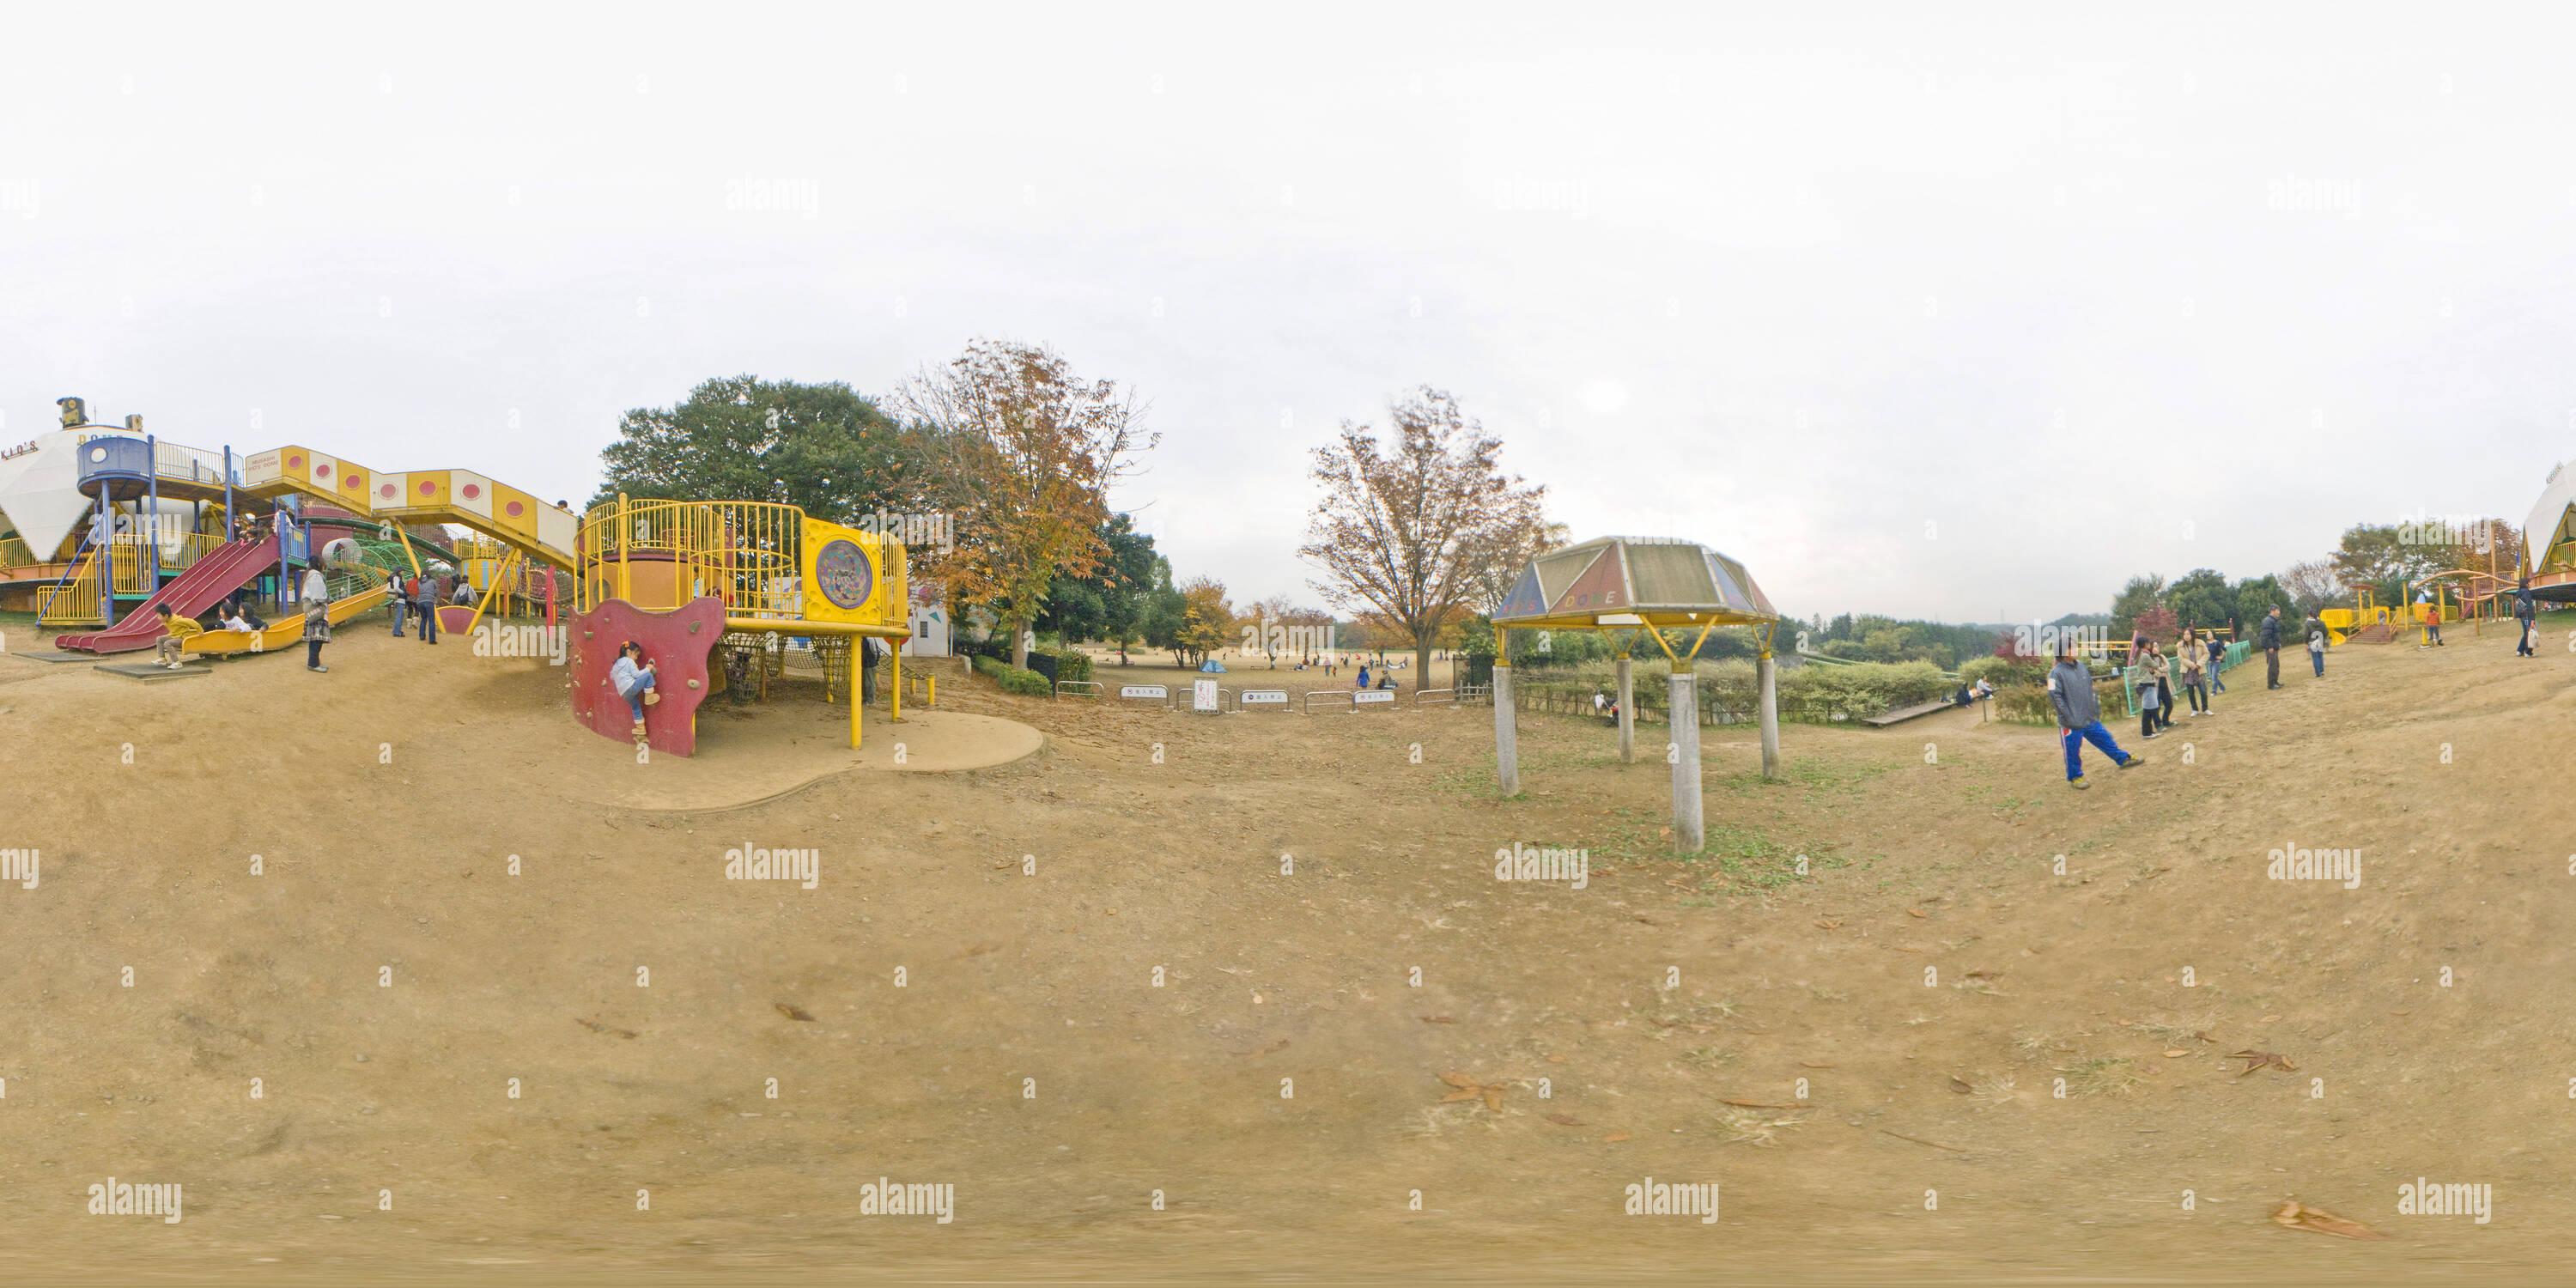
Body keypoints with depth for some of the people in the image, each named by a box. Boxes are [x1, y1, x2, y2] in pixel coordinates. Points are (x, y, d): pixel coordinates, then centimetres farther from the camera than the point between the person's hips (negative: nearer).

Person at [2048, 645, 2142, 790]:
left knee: (2105, 739, 17)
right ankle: (2074, 777, 23)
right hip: (2071, 724, -6)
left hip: (2091, 719, 6)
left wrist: (2096, 706, 13)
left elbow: (2090, 689, 17)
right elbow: (2054, 696, -20)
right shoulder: (2056, 673, -16)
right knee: (2072, 752, 6)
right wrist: (2068, 717, -20)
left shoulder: (2081, 666, 7)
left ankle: (2123, 759, 35)